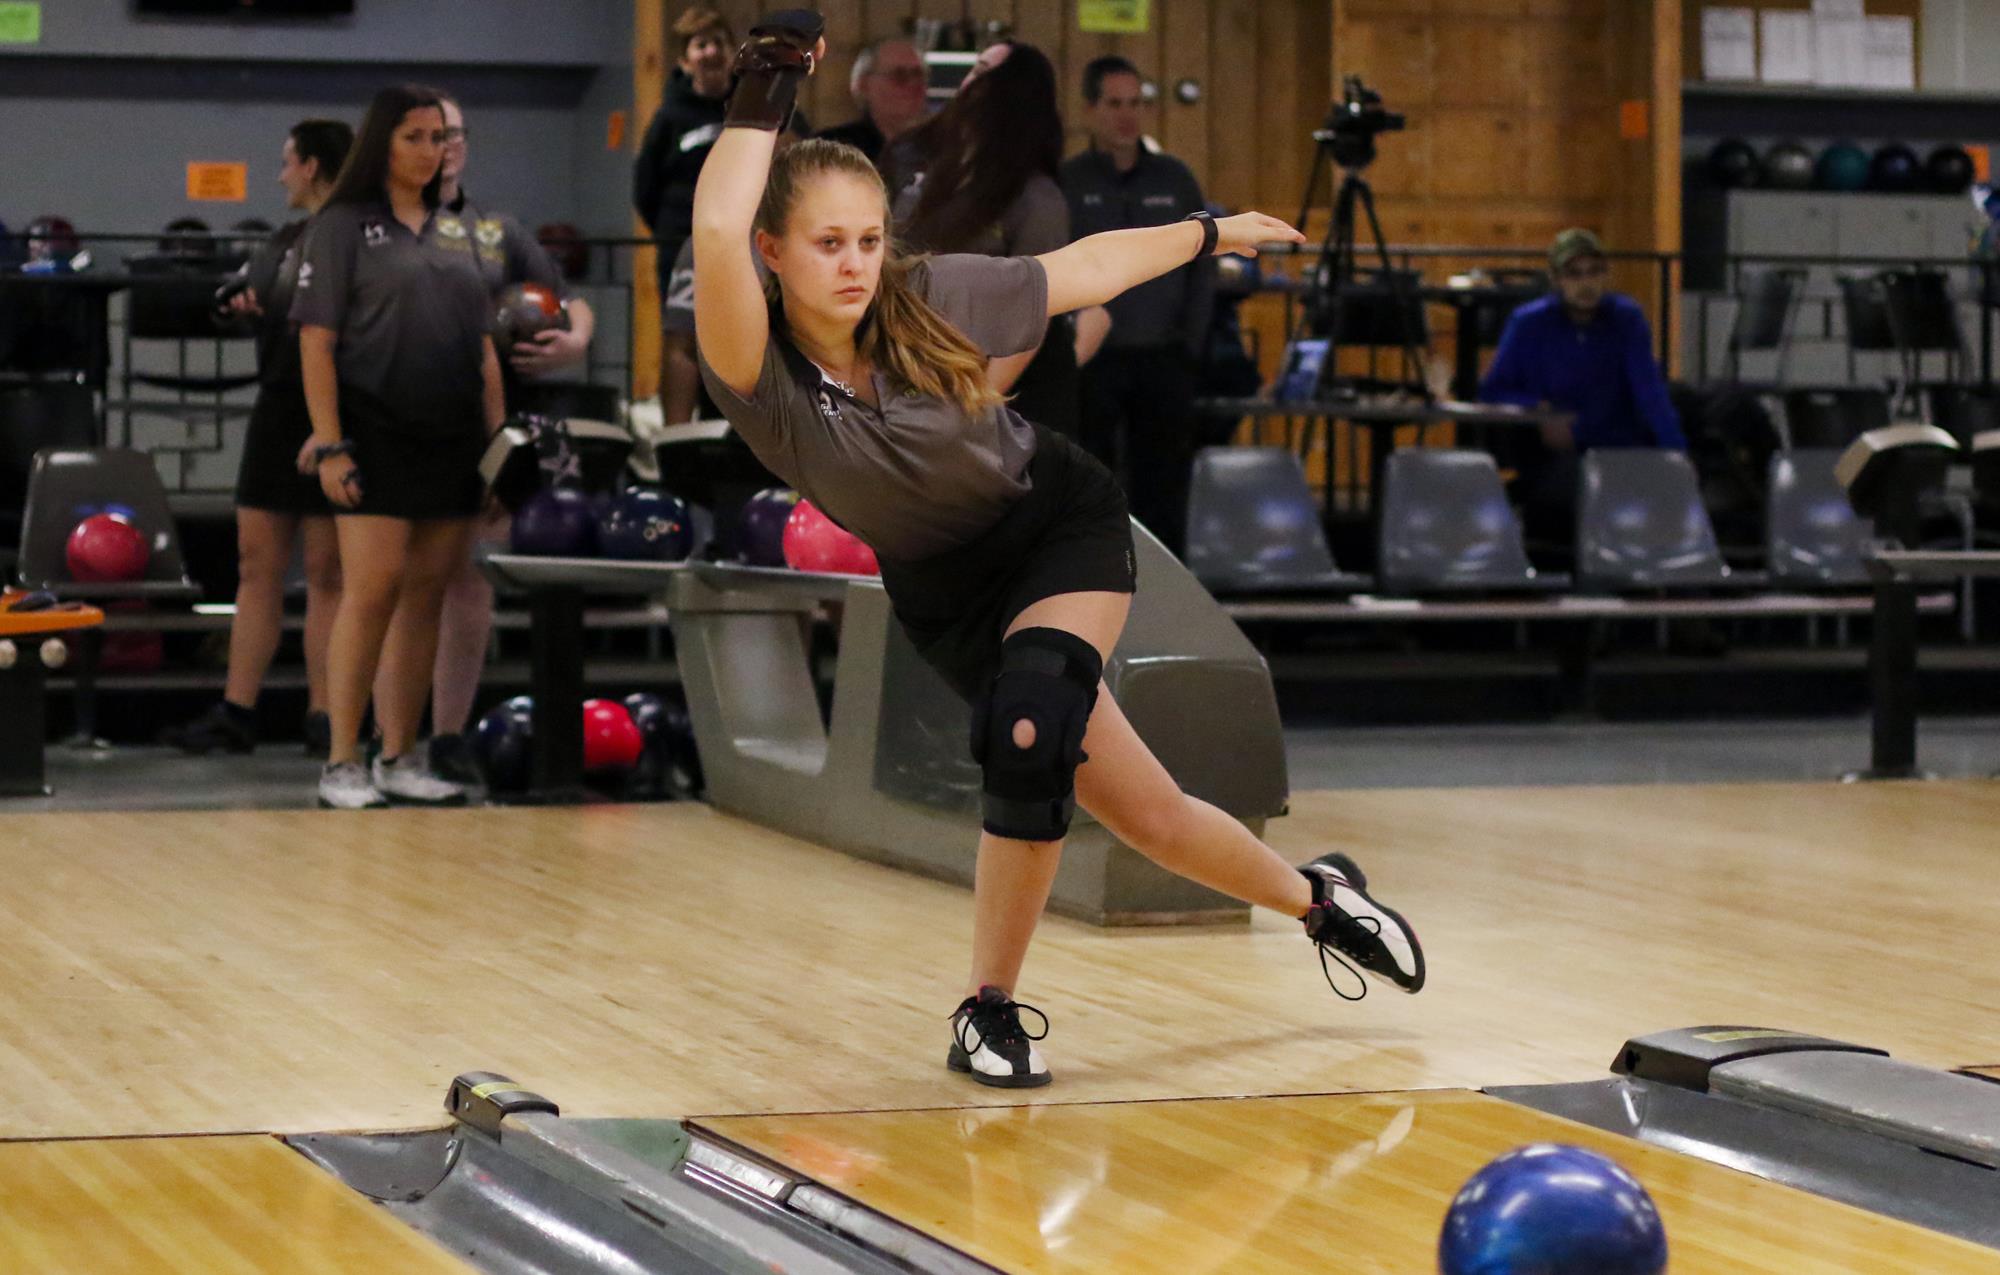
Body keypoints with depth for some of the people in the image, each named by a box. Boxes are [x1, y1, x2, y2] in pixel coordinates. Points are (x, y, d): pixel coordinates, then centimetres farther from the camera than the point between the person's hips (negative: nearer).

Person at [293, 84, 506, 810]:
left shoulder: (456, 233, 17)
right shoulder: (344, 225, 1)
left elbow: (483, 345, 19)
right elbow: (316, 341, -5)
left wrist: (500, 437, 11)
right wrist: (329, 443, -12)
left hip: (453, 441, 5)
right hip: (376, 435, -5)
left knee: (427, 599, 5)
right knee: (371, 591, -11)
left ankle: (400, 759, 12)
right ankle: (341, 765, -7)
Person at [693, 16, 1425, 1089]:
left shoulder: (936, 298, -21)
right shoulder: (761, 380, -26)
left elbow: (1081, 269, 0)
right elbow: (715, 229, -48)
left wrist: (1213, 233, 12)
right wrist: (765, 91, -39)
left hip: (1062, 524, -1)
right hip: (946, 595, 1)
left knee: (1030, 733, -28)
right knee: (1147, 815, 4)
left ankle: (989, 1010, -9)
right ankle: (1315, 897, 32)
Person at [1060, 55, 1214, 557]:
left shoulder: (1174, 178, 7)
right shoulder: (1066, 182, 0)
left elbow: (1202, 266, 10)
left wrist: (1191, 344, 2)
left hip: (1163, 360, 2)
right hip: (1092, 362, -2)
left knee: (1163, 489, 2)